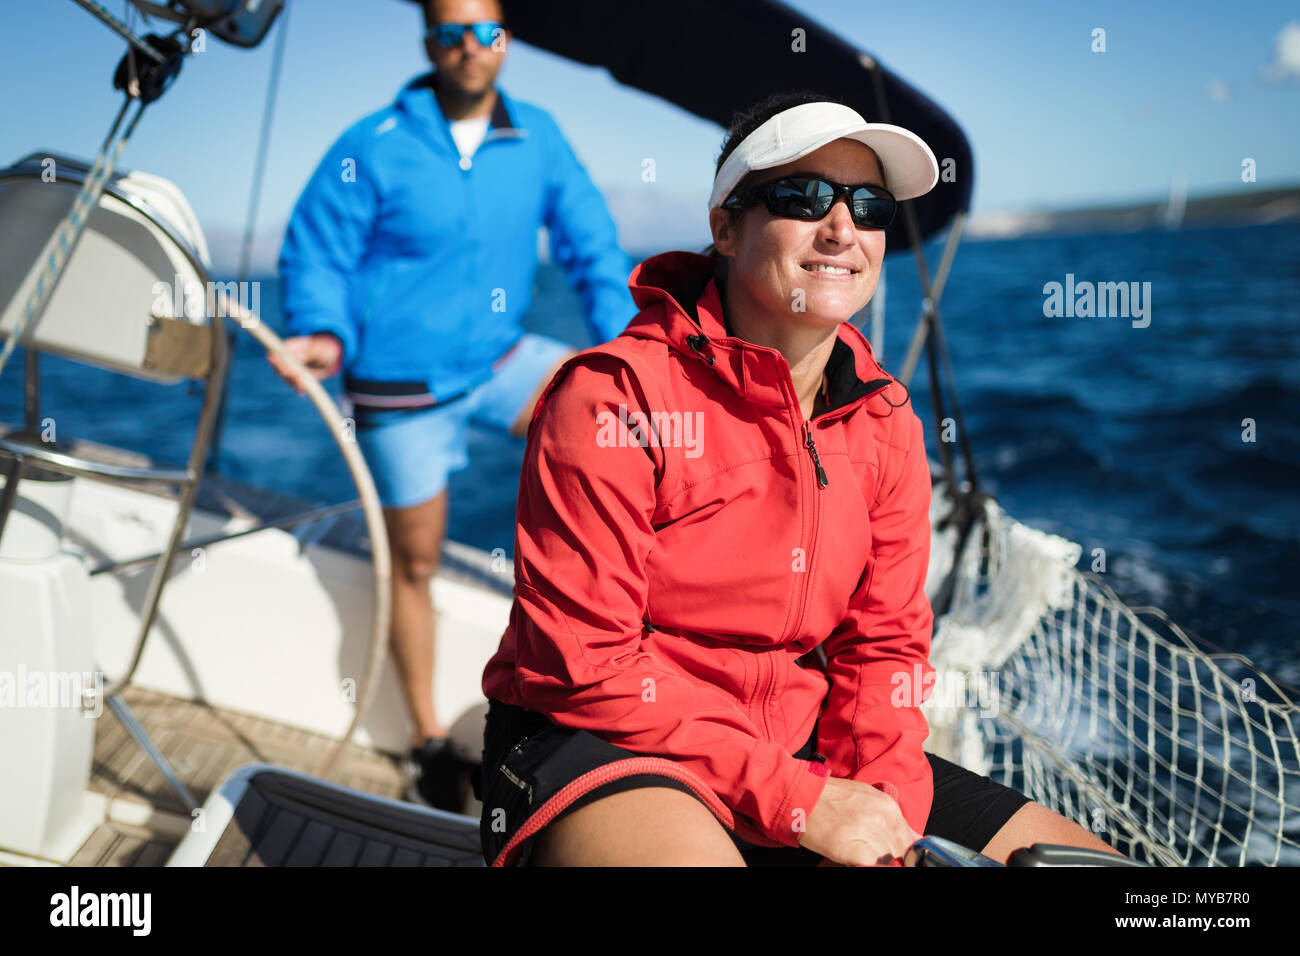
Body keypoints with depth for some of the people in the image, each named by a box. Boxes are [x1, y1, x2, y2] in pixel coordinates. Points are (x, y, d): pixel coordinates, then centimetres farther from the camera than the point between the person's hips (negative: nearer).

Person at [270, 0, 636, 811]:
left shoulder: (538, 137, -1)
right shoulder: (375, 148, -12)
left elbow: (592, 246, 1)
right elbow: (314, 256, -7)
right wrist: (326, 336, -27)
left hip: (498, 358, 4)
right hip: (404, 385, -3)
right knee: (416, 562, 6)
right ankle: (429, 742, 24)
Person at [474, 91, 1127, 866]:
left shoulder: (884, 421, 5)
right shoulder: (616, 396, -15)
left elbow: (884, 644, 8)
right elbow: (584, 664, -18)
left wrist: (886, 816, -10)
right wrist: (801, 803, -20)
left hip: (799, 747, 7)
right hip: (600, 752, -6)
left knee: (1075, 854, 4)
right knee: (691, 851, -42)